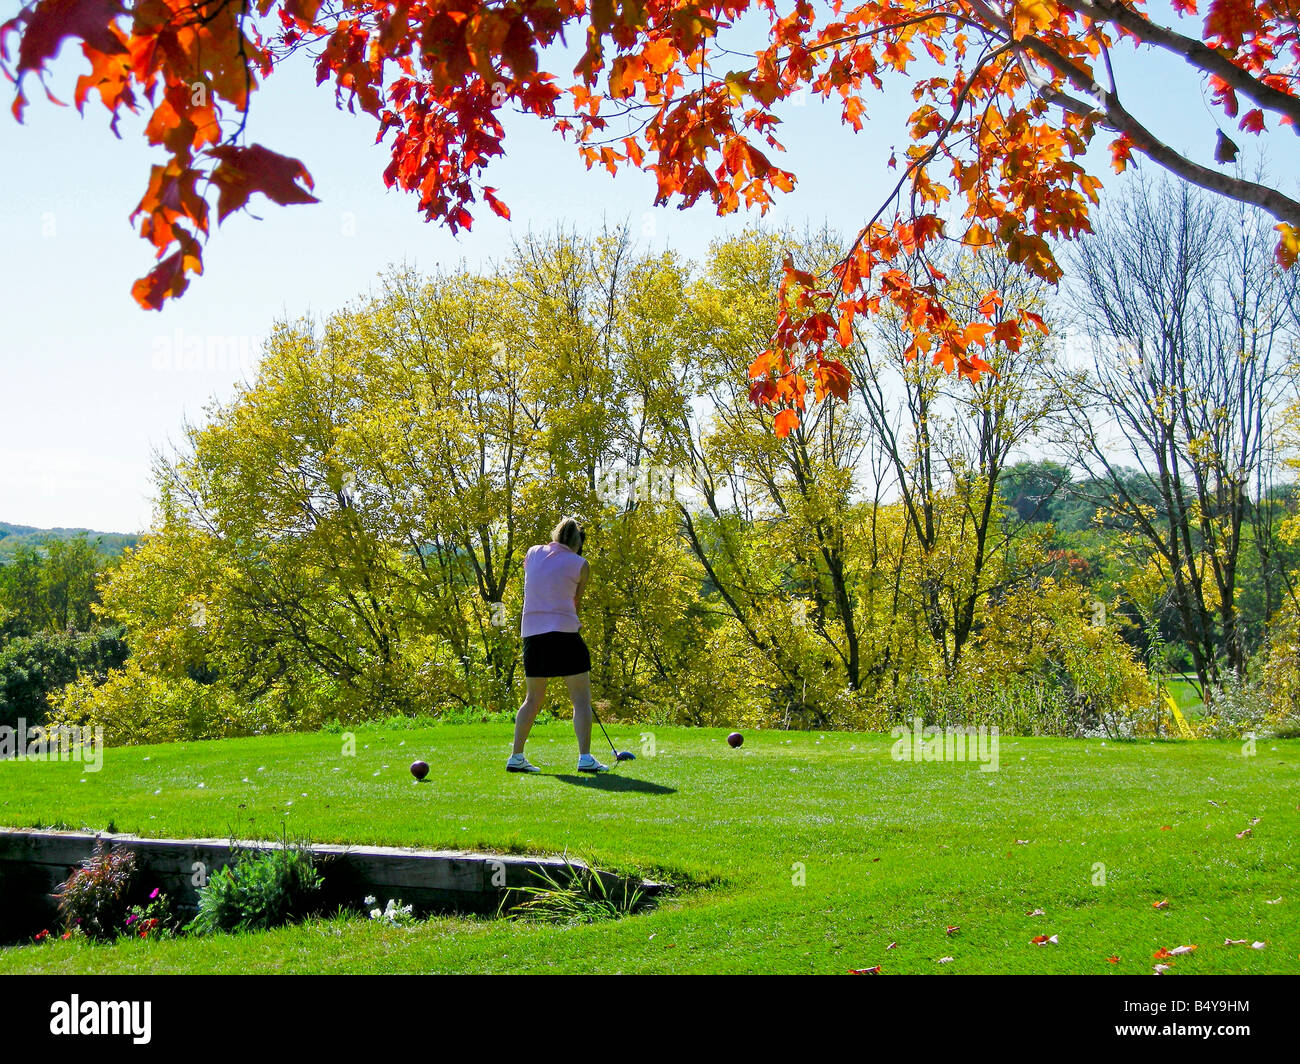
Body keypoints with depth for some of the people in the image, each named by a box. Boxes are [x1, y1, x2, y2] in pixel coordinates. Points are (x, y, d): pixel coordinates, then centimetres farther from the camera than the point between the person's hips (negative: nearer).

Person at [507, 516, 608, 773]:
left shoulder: (532, 553, 12)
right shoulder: (580, 564, 1)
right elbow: (575, 604, 9)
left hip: (532, 633, 5)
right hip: (564, 633, -5)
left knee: (533, 698, 16)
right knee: (581, 699, 0)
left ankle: (516, 757, 16)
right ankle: (585, 757, -8)